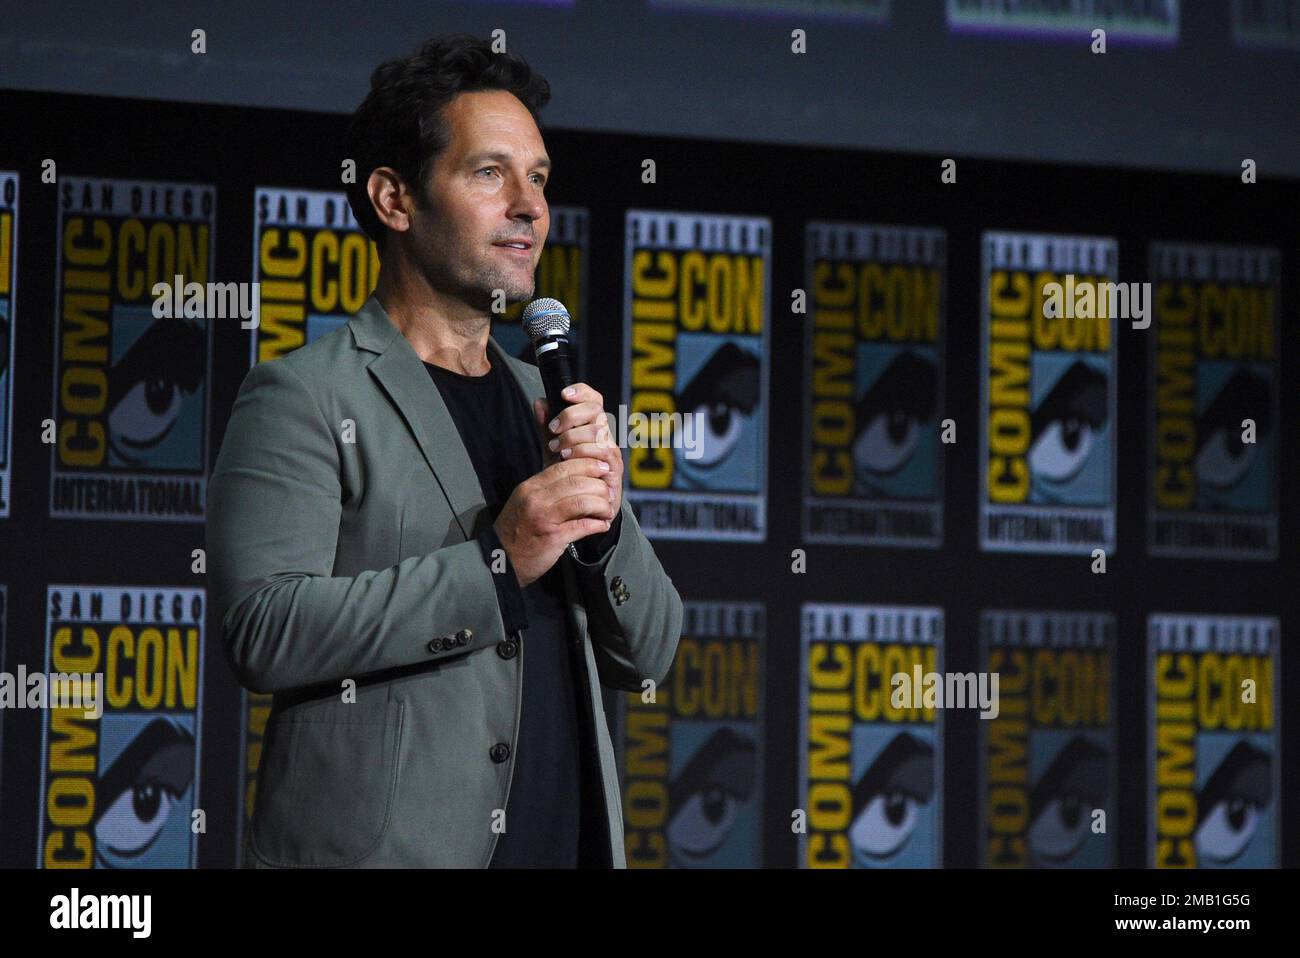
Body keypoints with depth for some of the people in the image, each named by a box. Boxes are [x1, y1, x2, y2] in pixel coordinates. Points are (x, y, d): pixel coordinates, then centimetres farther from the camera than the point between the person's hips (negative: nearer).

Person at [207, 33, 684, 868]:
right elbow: (265, 632, -17)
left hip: (570, 840, 6)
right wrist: (496, 563, -19)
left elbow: (646, 657, 13)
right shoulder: (303, 398, -5)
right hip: (380, 844, -6)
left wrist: (604, 518, -5)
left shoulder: (545, 399, 14)